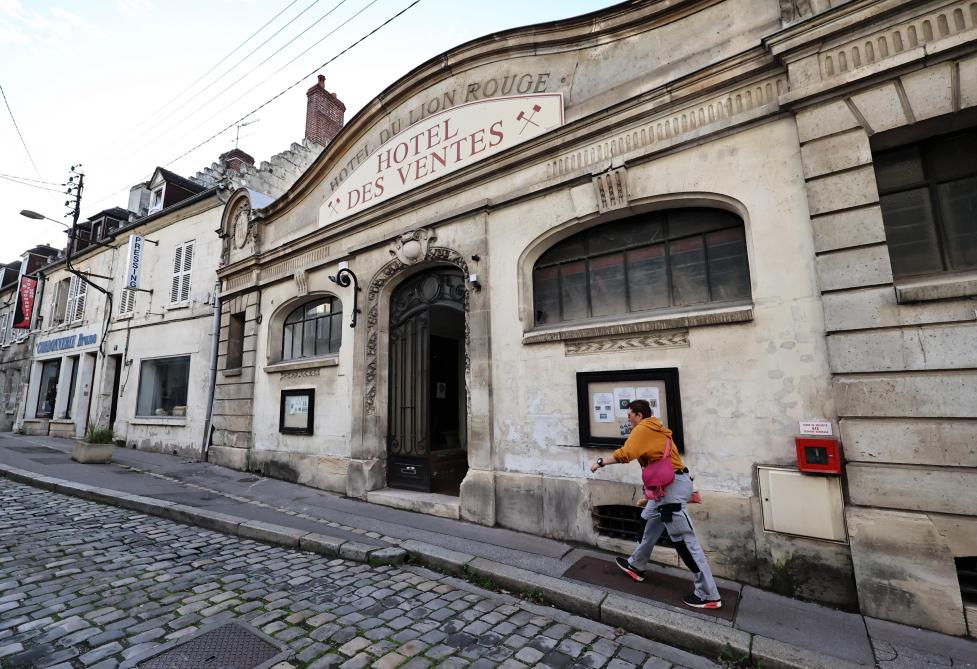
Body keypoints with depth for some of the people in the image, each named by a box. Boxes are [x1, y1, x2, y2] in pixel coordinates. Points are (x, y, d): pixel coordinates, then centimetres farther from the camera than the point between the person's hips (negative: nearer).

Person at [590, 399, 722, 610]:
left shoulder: (643, 429, -12)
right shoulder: (653, 428, 16)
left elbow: (625, 454, -25)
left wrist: (601, 462, -13)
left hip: (672, 485, -11)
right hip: (669, 484, 11)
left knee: (685, 539, -2)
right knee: (650, 522, 21)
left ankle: (709, 595, 9)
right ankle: (636, 565, 37)